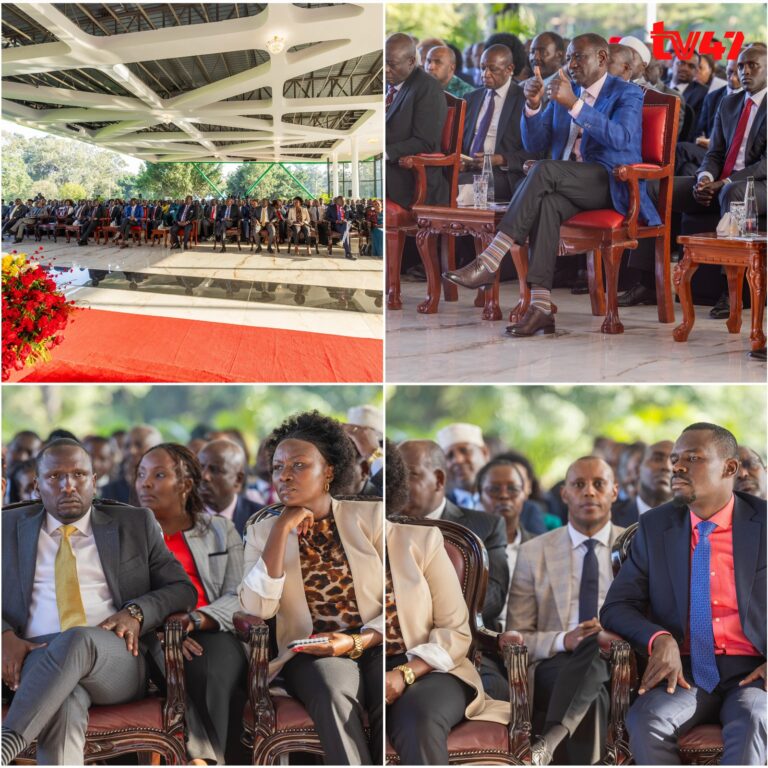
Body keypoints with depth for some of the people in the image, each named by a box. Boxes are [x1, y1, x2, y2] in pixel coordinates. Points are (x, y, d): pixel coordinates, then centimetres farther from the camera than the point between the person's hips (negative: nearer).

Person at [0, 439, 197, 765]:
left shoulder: (135, 524, 17)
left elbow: (183, 589, 14)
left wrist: (136, 612, -7)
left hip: (118, 661, 0)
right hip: (38, 655, 1)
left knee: (78, 640, -39)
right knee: (65, 708, -38)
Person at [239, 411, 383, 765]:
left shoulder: (369, 516, 4)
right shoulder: (263, 530, 7)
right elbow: (258, 608, -9)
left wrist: (358, 642, -17)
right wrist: (282, 530, -12)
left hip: (372, 645, 0)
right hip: (309, 654, 0)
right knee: (333, 688, -35)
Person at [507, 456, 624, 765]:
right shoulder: (533, 552, 8)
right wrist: (564, 640, -15)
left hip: (620, 668, 1)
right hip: (554, 671, -1)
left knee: (602, 647, -37)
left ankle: (549, 742, -44)